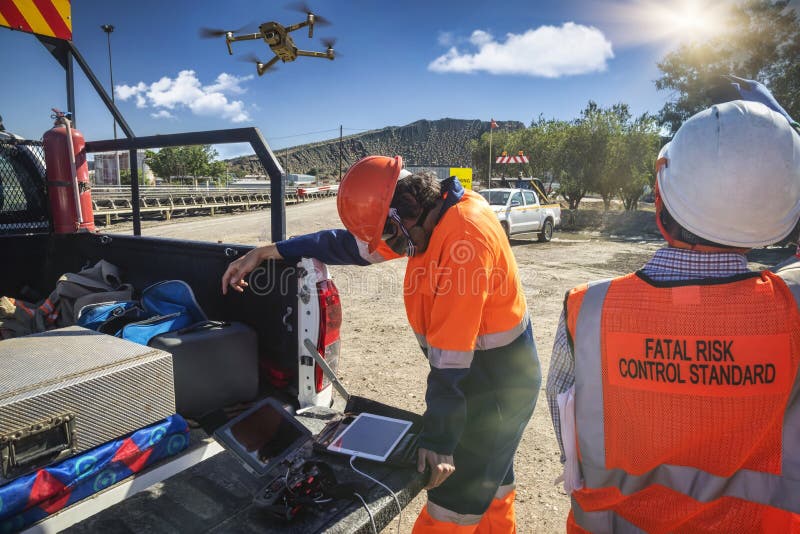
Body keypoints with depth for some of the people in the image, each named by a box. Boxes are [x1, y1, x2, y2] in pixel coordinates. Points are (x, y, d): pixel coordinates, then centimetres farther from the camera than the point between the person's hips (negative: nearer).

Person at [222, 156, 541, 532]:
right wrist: (266, 253, 5)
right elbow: (355, 243, 5)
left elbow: (450, 357, -29)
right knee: (489, 483, 24)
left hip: (493, 384, -9)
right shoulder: (433, 216, -1)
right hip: (482, 373, 9)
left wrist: (438, 440, -23)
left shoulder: (465, 236, -29)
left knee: (453, 502, 4)